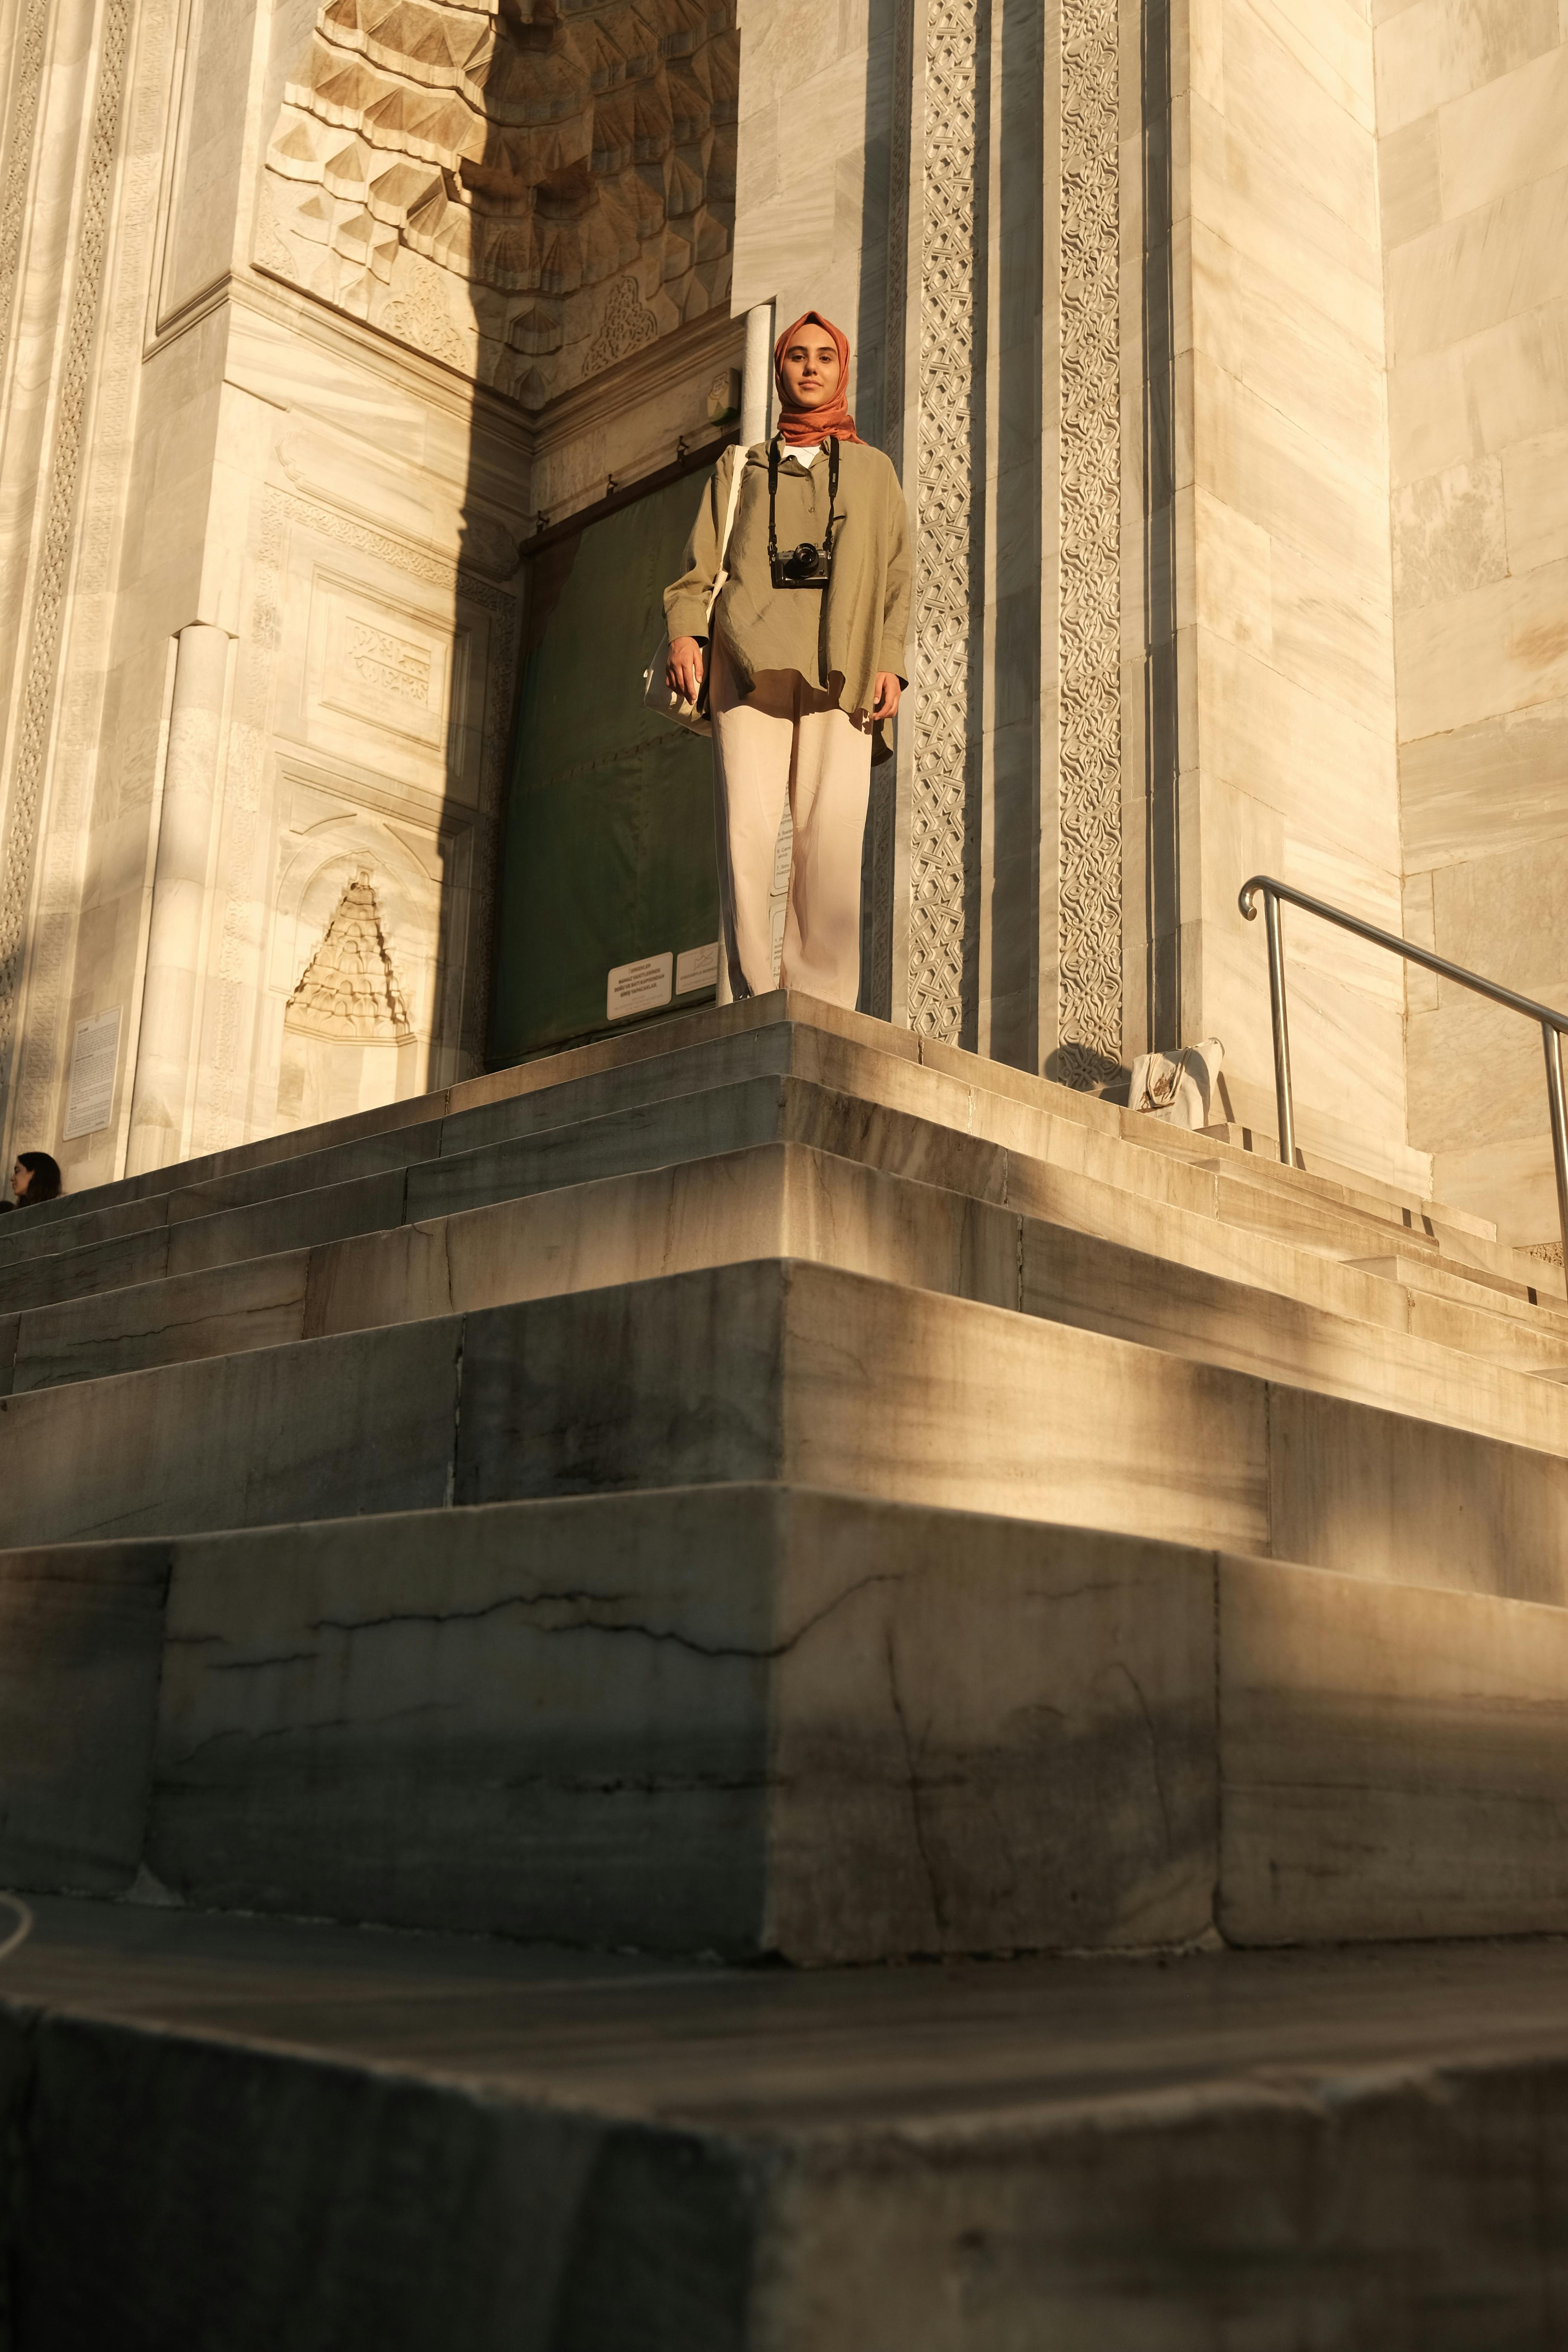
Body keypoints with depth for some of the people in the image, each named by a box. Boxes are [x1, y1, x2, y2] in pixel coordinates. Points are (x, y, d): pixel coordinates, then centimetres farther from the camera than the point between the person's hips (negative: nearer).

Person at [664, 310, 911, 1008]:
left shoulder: (873, 470, 27)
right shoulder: (739, 468, 27)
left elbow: (896, 576, 17)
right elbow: (700, 565, 17)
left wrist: (890, 661, 0)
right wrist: (684, 631, -3)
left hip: (838, 668, 0)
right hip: (749, 658, 0)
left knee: (830, 832, -15)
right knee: (745, 825, -16)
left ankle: (822, 999, -19)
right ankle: (757, 996, -17)